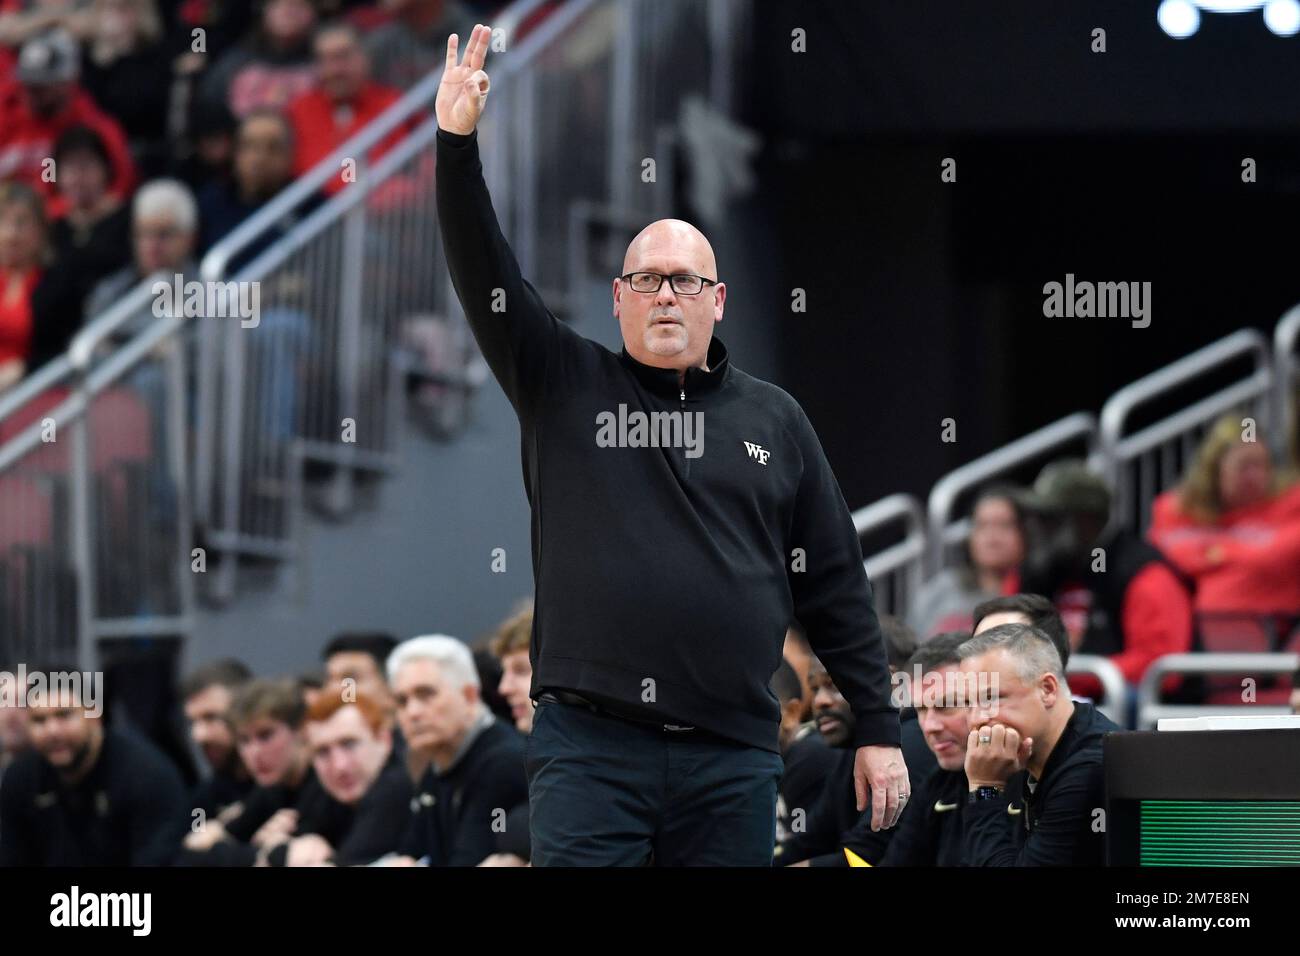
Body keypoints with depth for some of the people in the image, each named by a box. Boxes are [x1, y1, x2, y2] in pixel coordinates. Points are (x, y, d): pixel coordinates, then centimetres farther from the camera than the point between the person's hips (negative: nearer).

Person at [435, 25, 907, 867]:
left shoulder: (774, 419, 13)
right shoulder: (565, 386, 10)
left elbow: (837, 586, 12)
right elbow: (486, 279, -2)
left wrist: (880, 729, 8)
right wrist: (457, 144, -15)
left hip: (735, 757, 2)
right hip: (589, 743, -2)